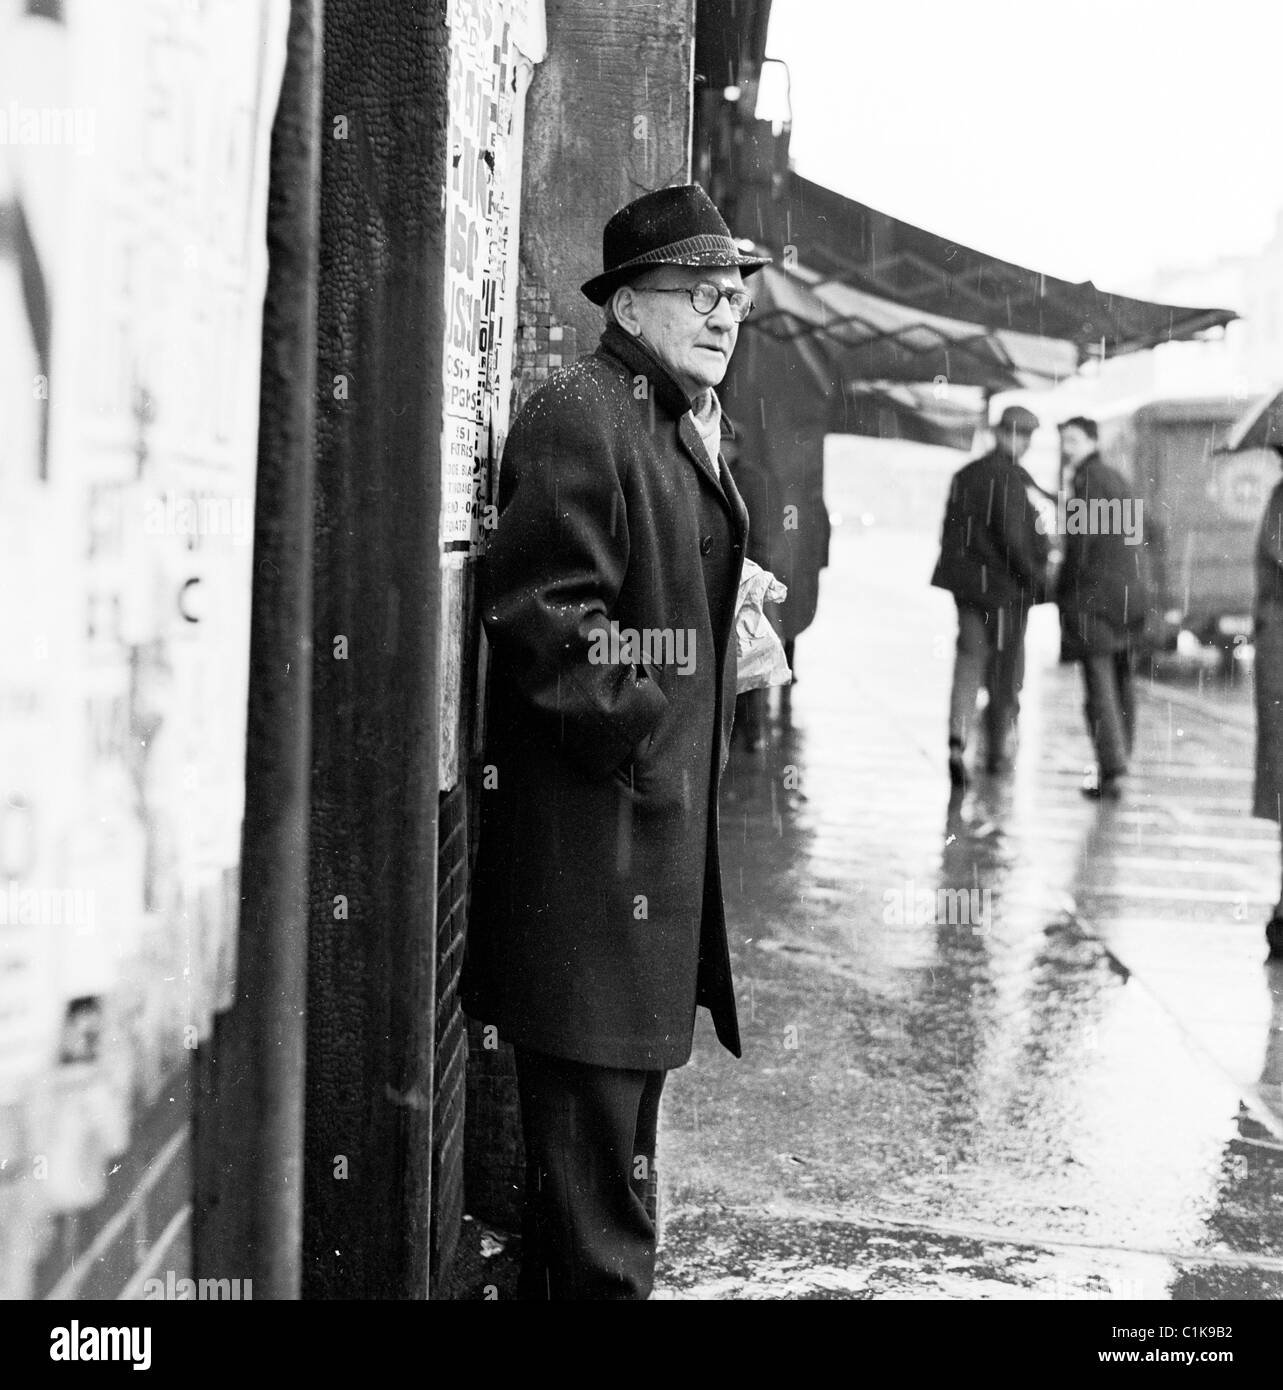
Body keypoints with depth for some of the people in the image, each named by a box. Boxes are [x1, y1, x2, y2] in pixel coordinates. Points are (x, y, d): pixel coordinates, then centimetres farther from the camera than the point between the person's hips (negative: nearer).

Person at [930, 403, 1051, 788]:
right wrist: (1038, 578, -9)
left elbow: (950, 532, 11)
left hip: (966, 583, 5)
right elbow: (1014, 536, -20)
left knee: (969, 660, 4)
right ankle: (998, 749, 19)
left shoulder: (964, 474, 7)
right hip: (1006, 585, -5)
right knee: (1005, 670, 9)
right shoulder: (1013, 479, -15)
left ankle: (958, 739, -16)